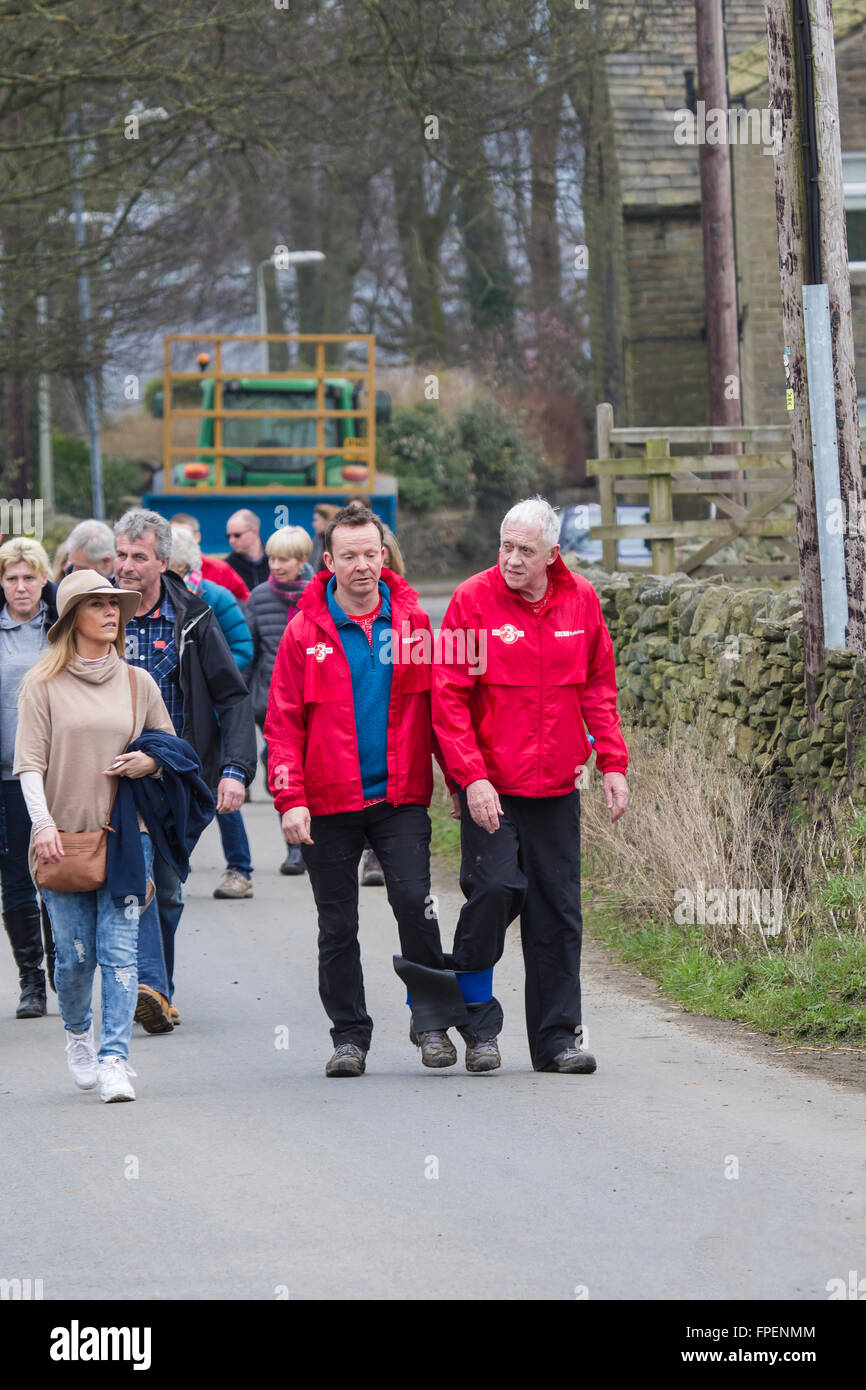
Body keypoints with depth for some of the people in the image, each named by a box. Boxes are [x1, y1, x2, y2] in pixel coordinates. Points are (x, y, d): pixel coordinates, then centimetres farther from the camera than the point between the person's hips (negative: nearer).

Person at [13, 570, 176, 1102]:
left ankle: (115, 1059, -8)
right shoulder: (44, 685, 1)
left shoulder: (138, 683, 9)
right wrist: (43, 823, -17)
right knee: (74, 954, 1)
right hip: (64, 837, -1)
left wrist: (149, 762, -4)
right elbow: (29, 763, -4)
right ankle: (78, 1032, 30)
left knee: (120, 950, -8)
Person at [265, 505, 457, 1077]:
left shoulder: (412, 621, 4)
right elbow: (284, 723, -1)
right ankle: (350, 1035, 17)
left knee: (414, 900, -14)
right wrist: (291, 799, -9)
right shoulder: (306, 632, 0)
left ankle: (432, 1021, 1)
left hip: (400, 795, 0)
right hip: (330, 801, 0)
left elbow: (435, 705, 7)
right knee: (338, 926, 5)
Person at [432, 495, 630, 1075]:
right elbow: (449, 698, -8)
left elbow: (599, 690, 13)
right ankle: (477, 1019, 5)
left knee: (558, 910, 5)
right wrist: (472, 776, -16)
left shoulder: (581, 600, 4)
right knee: (496, 887, -15)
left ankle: (557, 1038, 13)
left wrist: (613, 765, 6)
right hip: (491, 785, -4)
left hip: (556, 787, 4)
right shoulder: (473, 601, -7)